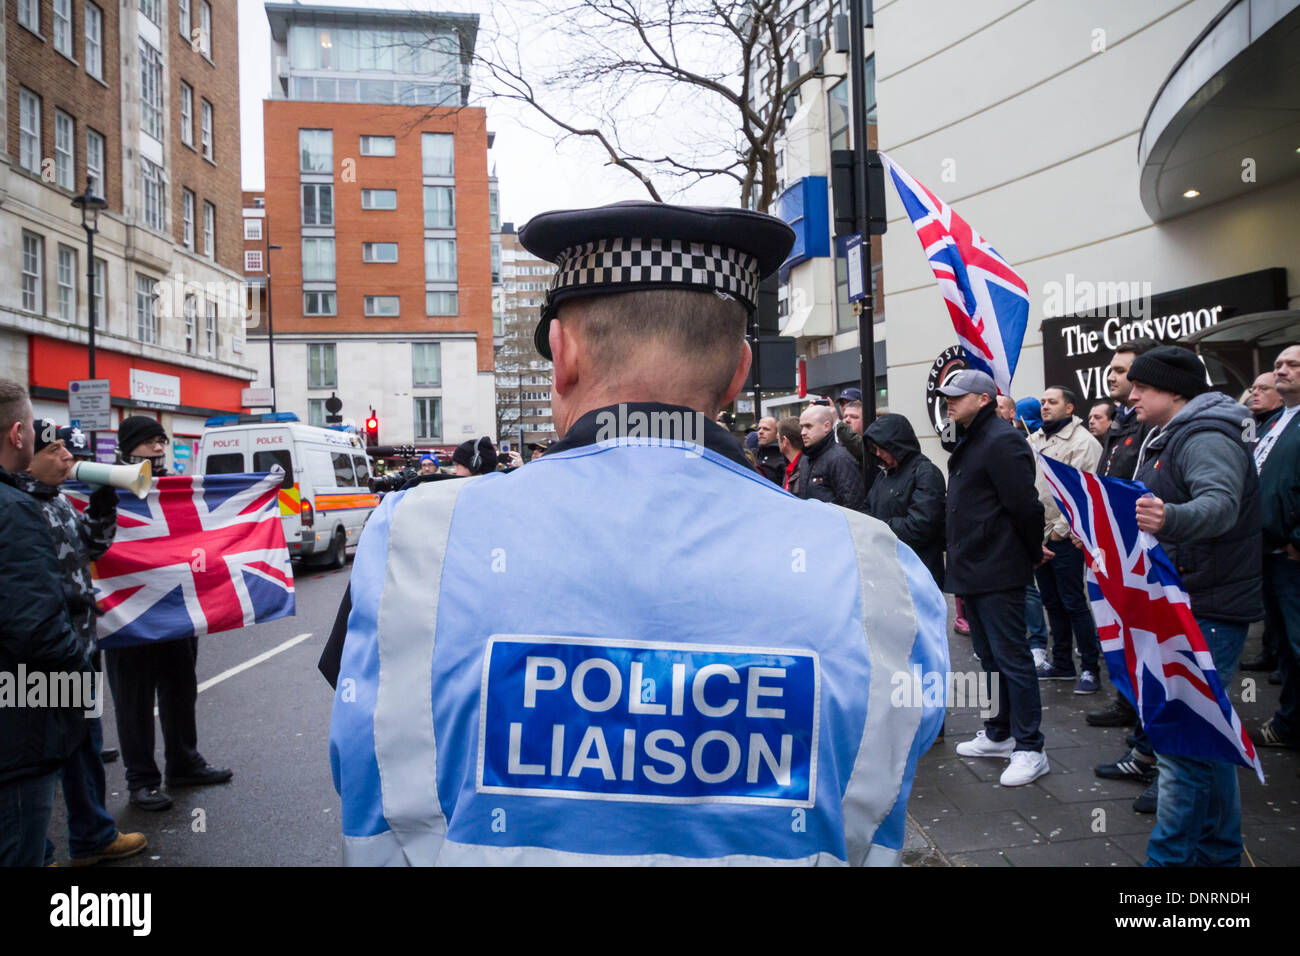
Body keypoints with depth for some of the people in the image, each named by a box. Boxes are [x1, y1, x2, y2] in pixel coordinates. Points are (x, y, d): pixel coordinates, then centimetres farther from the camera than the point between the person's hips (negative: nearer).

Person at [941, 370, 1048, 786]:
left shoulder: (1001, 441, -16)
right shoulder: (969, 442, 17)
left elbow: (1024, 506, -20)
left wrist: (1033, 553, -8)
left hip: (998, 573, -10)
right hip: (973, 572, 10)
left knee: (1012, 658, -4)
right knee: (990, 656, 18)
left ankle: (1030, 748, 5)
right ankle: (1000, 734, 30)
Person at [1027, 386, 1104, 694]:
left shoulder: (1083, 441, -10)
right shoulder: (1033, 441, 13)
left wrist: (1061, 529, -16)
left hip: (1064, 538, -7)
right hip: (1037, 537, 7)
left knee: (1074, 603, -3)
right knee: (1052, 602, 15)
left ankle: (1090, 667, 9)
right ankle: (1061, 663, 26)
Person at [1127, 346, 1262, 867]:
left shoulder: (1206, 437, -16)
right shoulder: (1171, 438, 17)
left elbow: (1220, 503, -36)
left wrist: (1171, 517, -54)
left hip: (1207, 609, -11)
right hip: (1186, 607, 11)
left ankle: (1171, 856, -4)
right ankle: (1219, 850, 31)